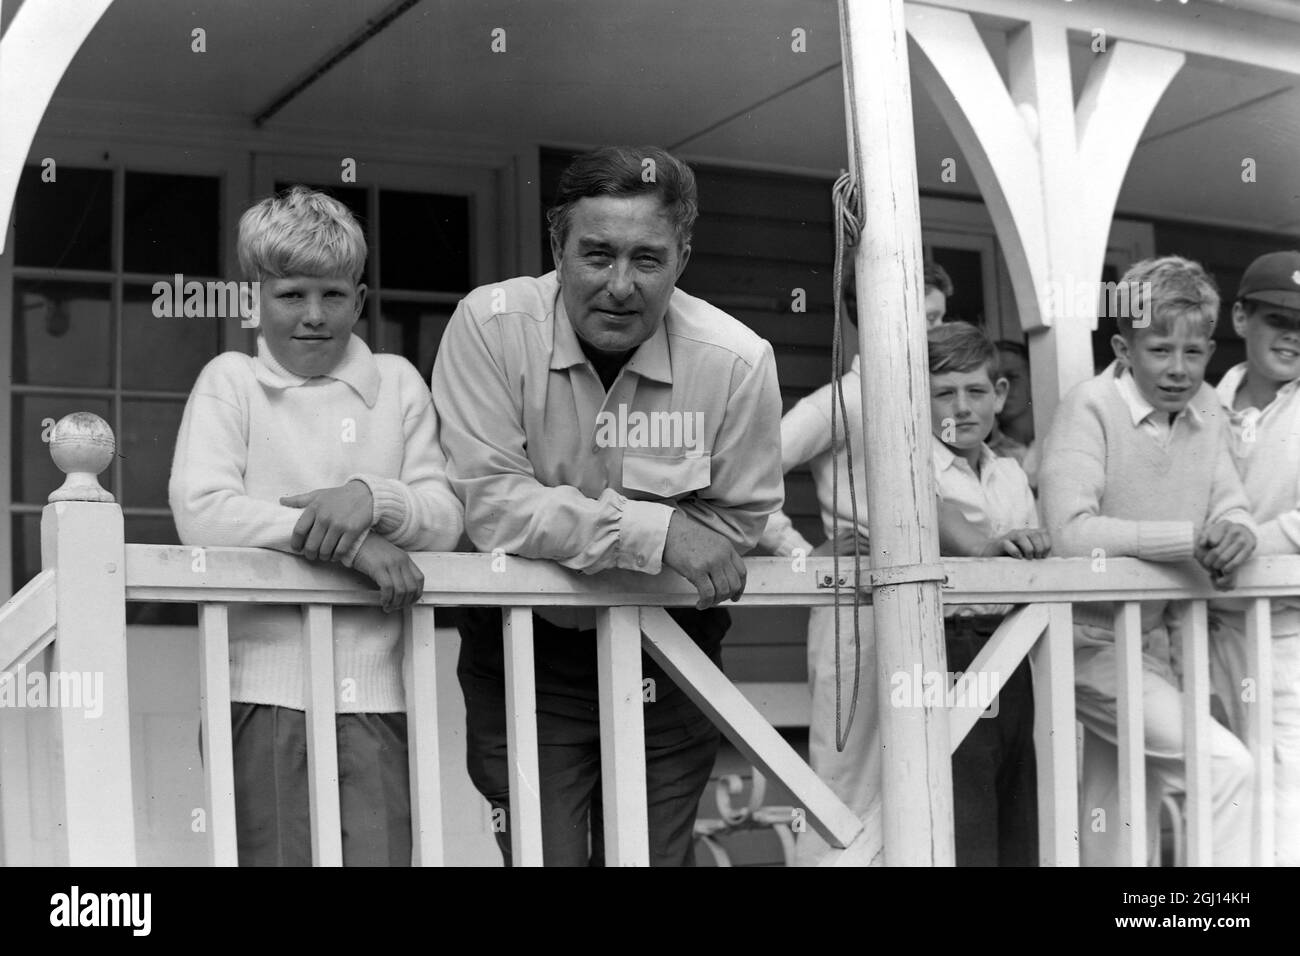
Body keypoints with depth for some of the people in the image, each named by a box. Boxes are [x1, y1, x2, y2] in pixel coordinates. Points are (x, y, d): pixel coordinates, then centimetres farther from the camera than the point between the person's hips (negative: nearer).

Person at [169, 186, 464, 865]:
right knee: (274, 856, -3)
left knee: (382, 855, -2)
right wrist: (348, 541, -13)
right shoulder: (230, 380, 6)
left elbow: (446, 523, 8)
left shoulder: (397, 382, 13)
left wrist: (373, 496, -13)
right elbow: (200, 513, -9)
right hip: (265, 685, -2)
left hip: (377, 689, 2)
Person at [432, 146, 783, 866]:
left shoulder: (738, 361, -14)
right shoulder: (491, 327, -16)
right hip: (523, 653, -1)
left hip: (669, 663, 2)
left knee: (654, 857, 13)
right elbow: (487, 502, -21)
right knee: (544, 855, -2)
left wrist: (567, 532, -17)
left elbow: (737, 526, -8)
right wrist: (657, 531, -26)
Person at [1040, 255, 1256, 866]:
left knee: (1126, 827, 16)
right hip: (1087, 641, -7)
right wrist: (1192, 536, -31)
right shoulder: (1089, 406, -18)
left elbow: (1232, 510, 2)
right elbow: (1072, 532, -29)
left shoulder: (1207, 411, 4)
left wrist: (1236, 534, -22)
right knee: (1226, 767, -18)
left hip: (1153, 638, 7)